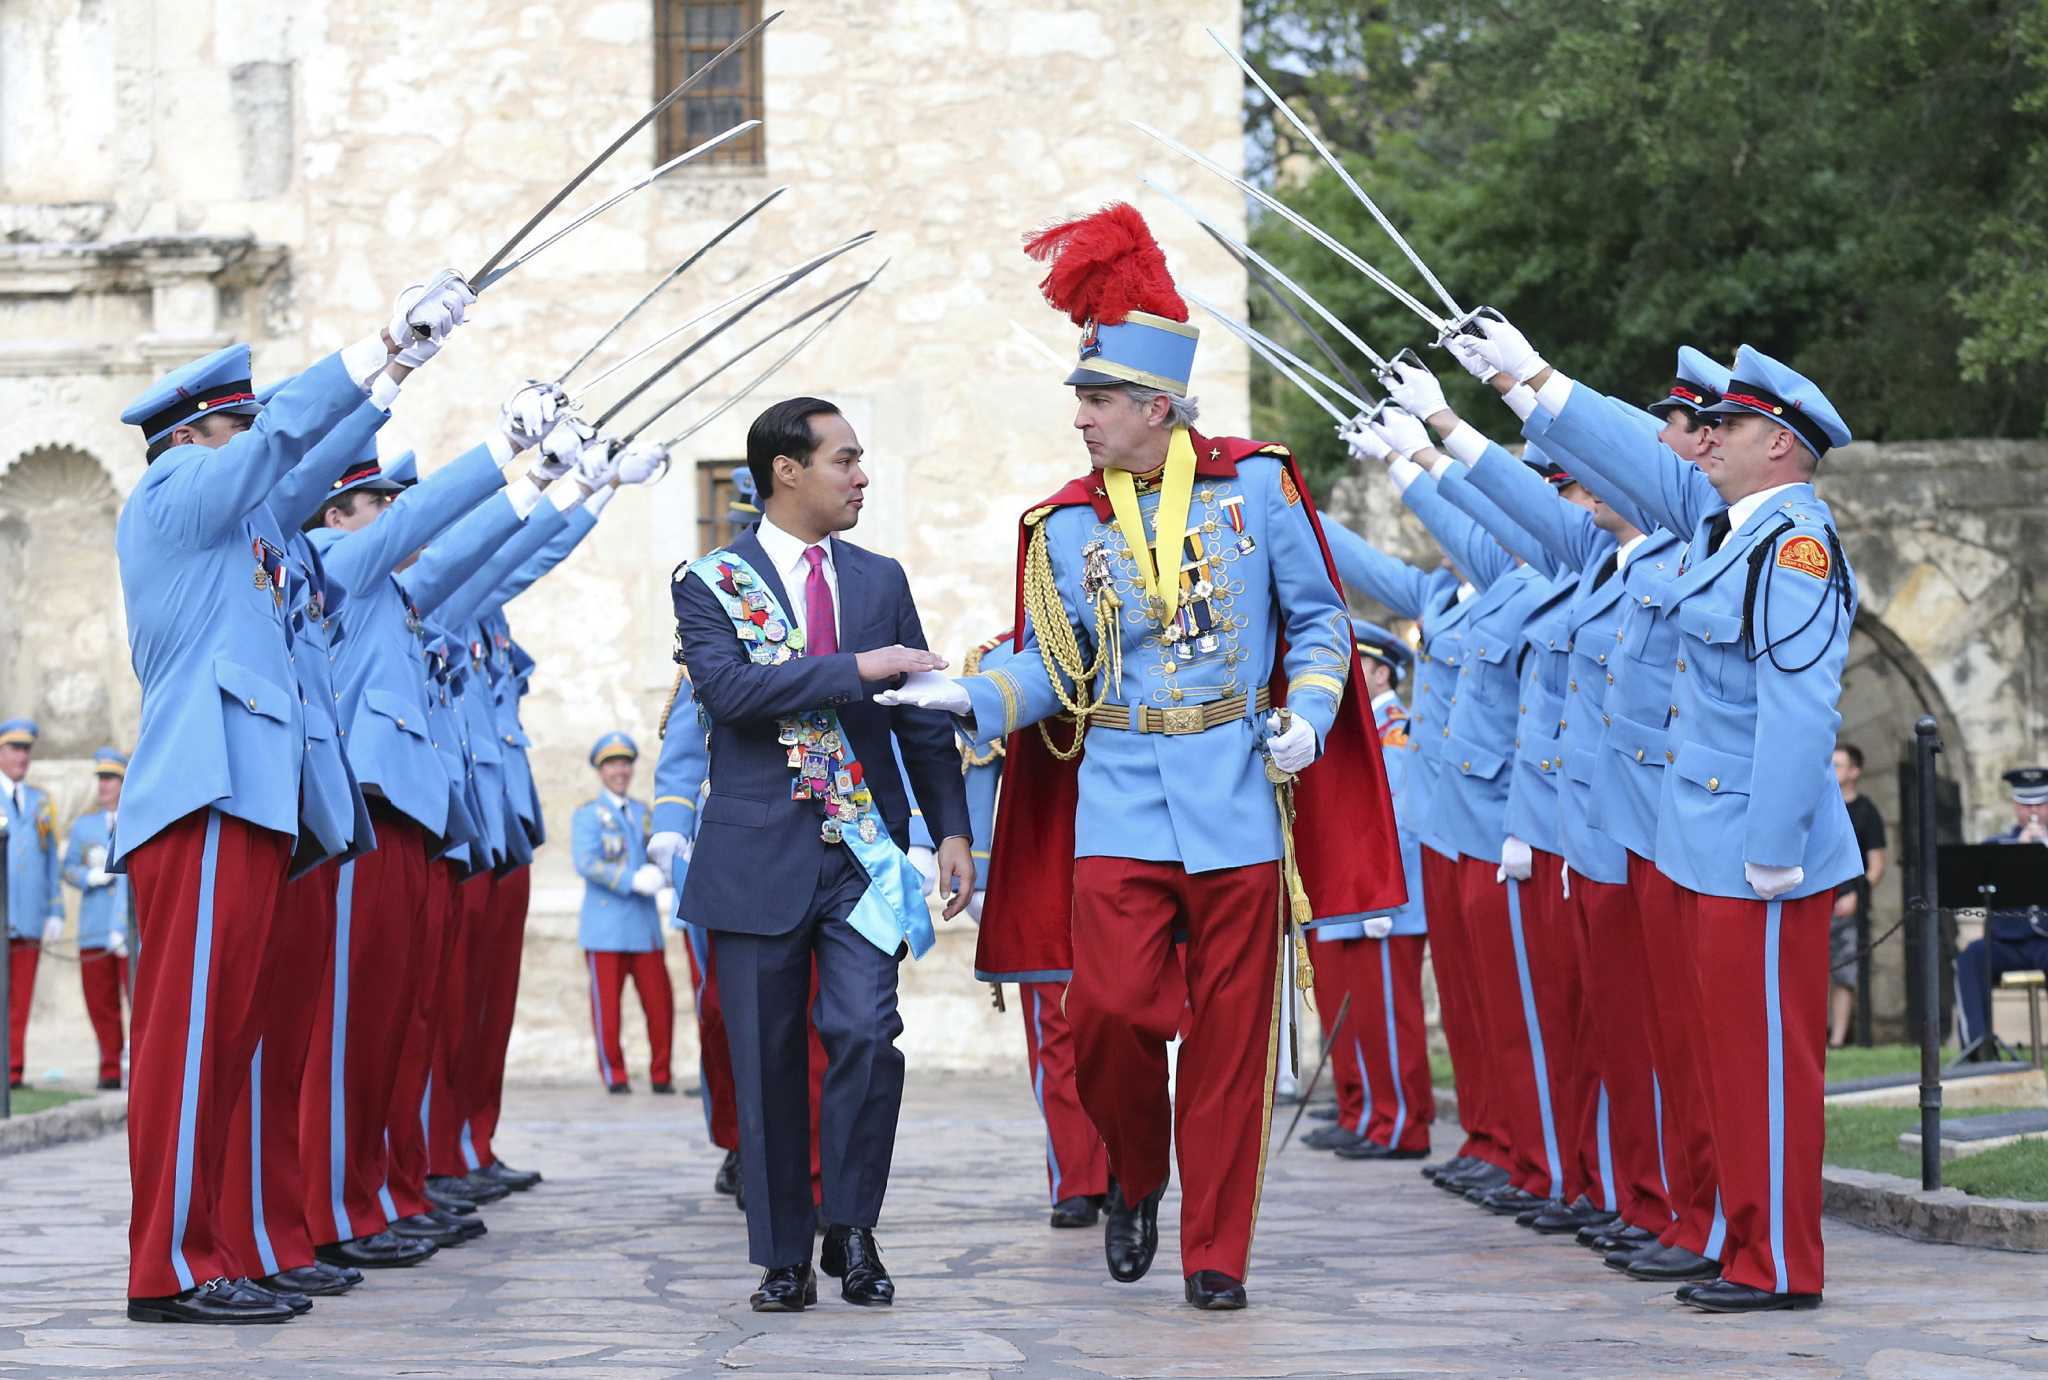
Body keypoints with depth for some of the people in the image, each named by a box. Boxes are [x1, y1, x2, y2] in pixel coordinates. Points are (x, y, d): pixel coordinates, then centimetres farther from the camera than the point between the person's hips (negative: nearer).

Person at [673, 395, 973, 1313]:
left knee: (866, 1038, -13)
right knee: (767, 1066, 2)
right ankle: (783, 1257, 12)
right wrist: (858, 668, -20)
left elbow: (922, 717, 15)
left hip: (863, 855, 2)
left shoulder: (880, 580, 13)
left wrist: (952, 829, 6)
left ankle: (852, 1229, 5)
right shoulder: (711, 583, 1)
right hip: (759, 858, -2)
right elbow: (729, 687, -17)